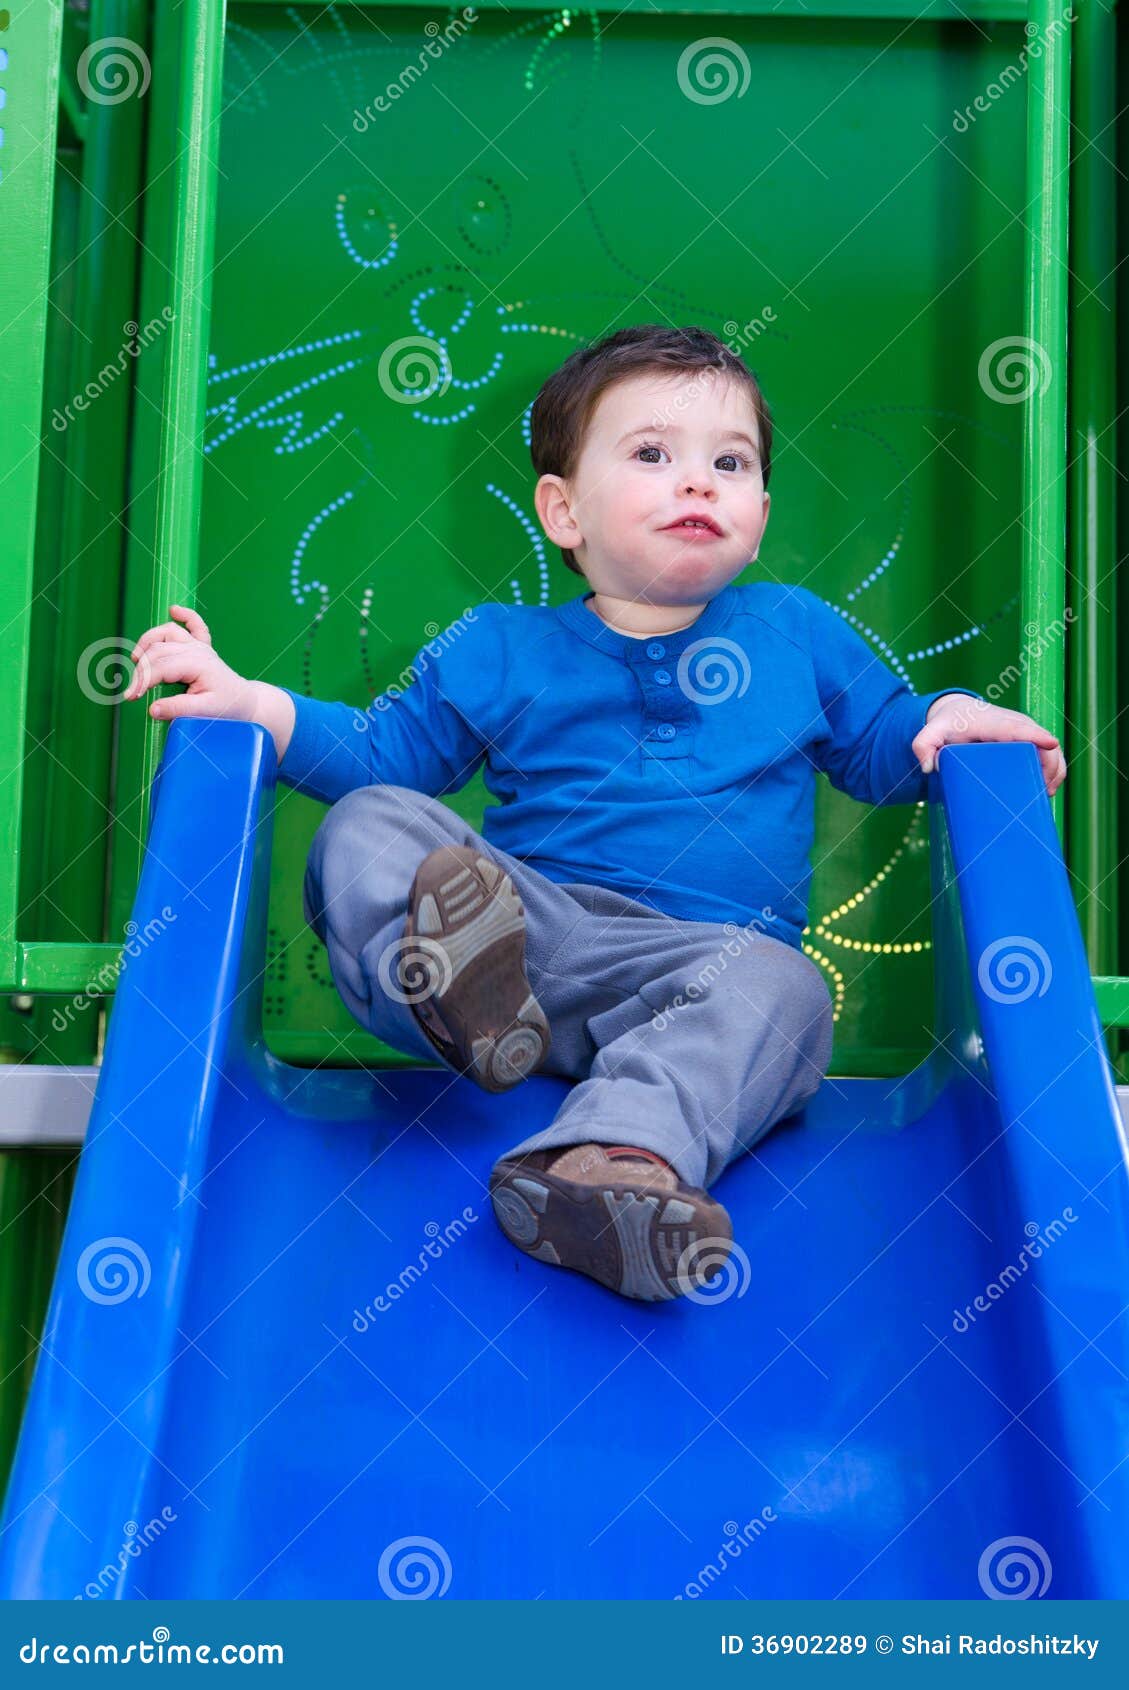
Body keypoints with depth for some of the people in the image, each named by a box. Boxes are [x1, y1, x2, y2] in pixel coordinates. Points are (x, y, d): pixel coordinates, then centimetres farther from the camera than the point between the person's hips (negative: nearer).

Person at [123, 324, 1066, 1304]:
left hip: (700, 957, 0)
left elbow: (882, 746, 26)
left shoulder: (800, 634, 19)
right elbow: (379, 752, 18)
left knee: (779, 986, -34)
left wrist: (947, 718, 3)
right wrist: (252, 703, 3)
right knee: (367, 828, -20)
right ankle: (454, 977, -51)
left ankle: (616, 1152, -55)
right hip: (525, 912, 1)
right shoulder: (500, 653, 17)